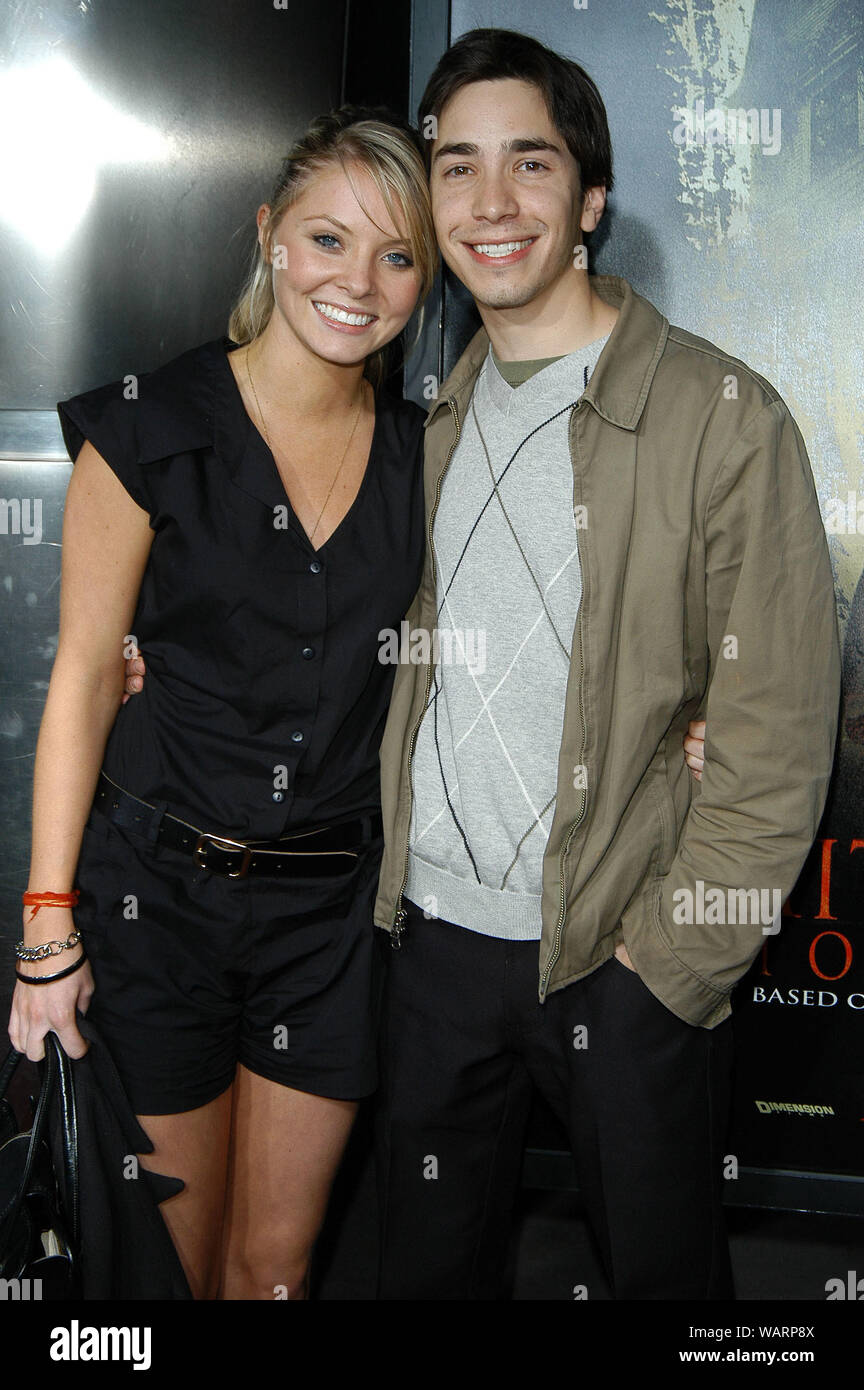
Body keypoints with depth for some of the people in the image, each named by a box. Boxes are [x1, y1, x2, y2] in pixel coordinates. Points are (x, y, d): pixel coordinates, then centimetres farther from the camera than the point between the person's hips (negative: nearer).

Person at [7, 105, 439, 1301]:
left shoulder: (423, 455, 2)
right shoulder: (150, 431, -8)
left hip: (333, 896, 3)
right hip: (156, 886, -2)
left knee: (276, 1255, 14)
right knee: (168, 1245, 14)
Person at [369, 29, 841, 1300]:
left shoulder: (724, 417, -11)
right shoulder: (435, 421, 8)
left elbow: (777, 734, -12)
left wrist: (669, 960, -13)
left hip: (623, 959, -4)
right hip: (436, 938, 5)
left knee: (661, 1267, 13)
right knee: (430, 1266, 19)